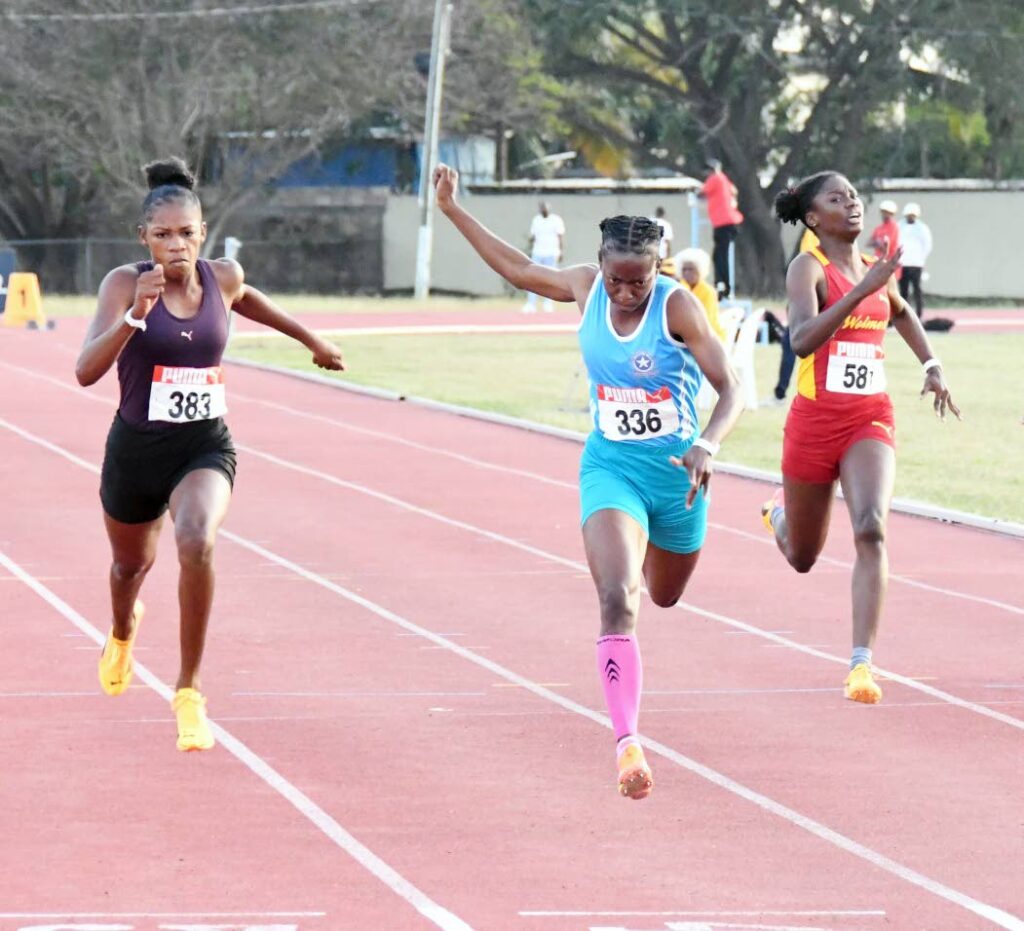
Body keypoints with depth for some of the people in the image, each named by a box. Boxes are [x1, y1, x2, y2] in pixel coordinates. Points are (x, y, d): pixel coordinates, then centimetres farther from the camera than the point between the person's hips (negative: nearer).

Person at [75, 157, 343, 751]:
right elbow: (87, 371, -29)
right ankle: (124, 631, 64)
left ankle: (189, 693, -17)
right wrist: (135, 316, -43)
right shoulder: (125, 284, -16)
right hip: (137, 449, 0)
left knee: (197, 542, -30)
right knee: (133, 563, 24)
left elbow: (246, 300, 21)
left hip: (206, 446, 0)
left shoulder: (223, 278, -6)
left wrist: (311, 339, 32)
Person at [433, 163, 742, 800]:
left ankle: (645, 557, 64)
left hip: (676, 471, -1)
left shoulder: (677, 306, -16)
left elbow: (731, 389, -19)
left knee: (664, 596, 24)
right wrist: (453, 211, 15)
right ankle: (627, 741, -22)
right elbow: (520, 270, 13)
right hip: (610, 467, 1)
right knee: (616, 599, -21)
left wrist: (708, 445, -37)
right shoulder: (587, 288, -5)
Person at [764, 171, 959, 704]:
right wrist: (862, 290, -35)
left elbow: (901, 314, 32)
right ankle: (779, 512, 54)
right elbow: (801, 339, -28)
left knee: (871, 530, -23)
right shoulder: (808, 269, -10)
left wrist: (932, 366, 20)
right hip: (814, 421, -3)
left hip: (870, 421, 3)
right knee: (803, 557, 15)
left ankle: (861, 663, -24)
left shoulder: (877, 271, 8)